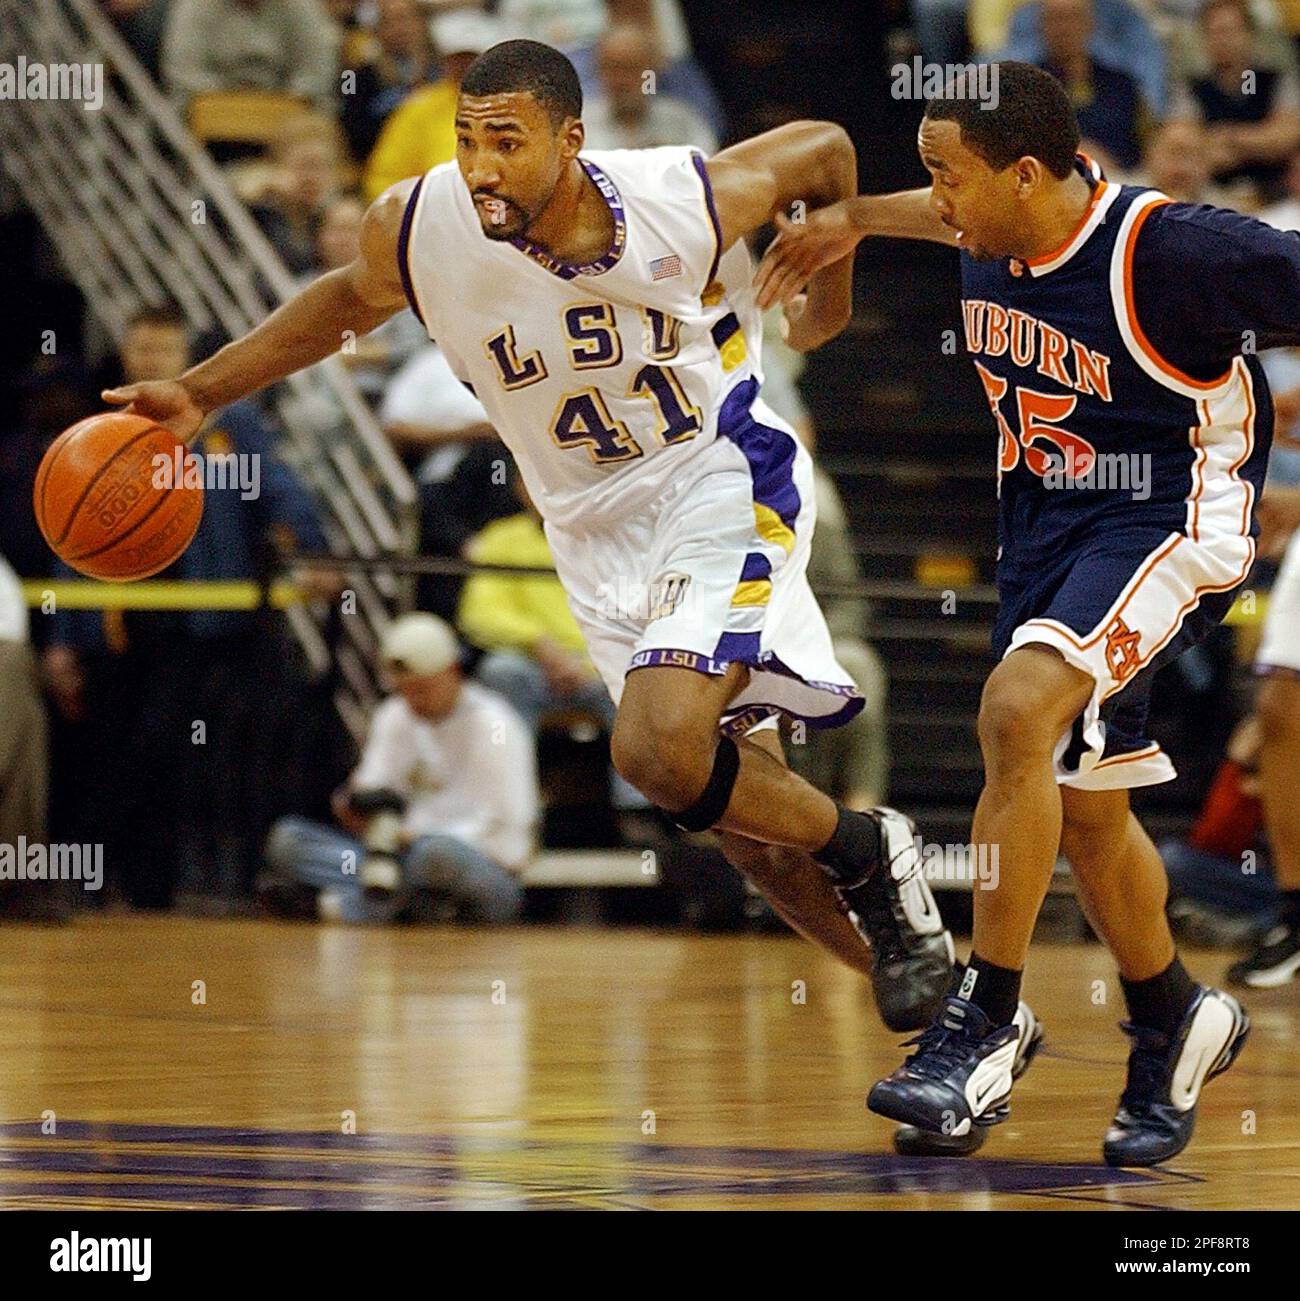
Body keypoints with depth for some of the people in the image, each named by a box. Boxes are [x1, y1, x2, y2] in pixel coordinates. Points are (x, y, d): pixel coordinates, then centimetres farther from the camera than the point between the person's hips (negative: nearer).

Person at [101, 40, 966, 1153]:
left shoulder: (692, 201, -23)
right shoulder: (418, 227, -16)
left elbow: (825, 148, -1)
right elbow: (345, 304, 8)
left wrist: (832, 296, 12)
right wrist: (197, 395, 2)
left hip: (725, 486, -5)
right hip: (595, 531, 5)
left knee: (658, 747, -27)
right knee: (741, 818, 7)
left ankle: (869, 853, 0)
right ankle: (942, 1014, 24)